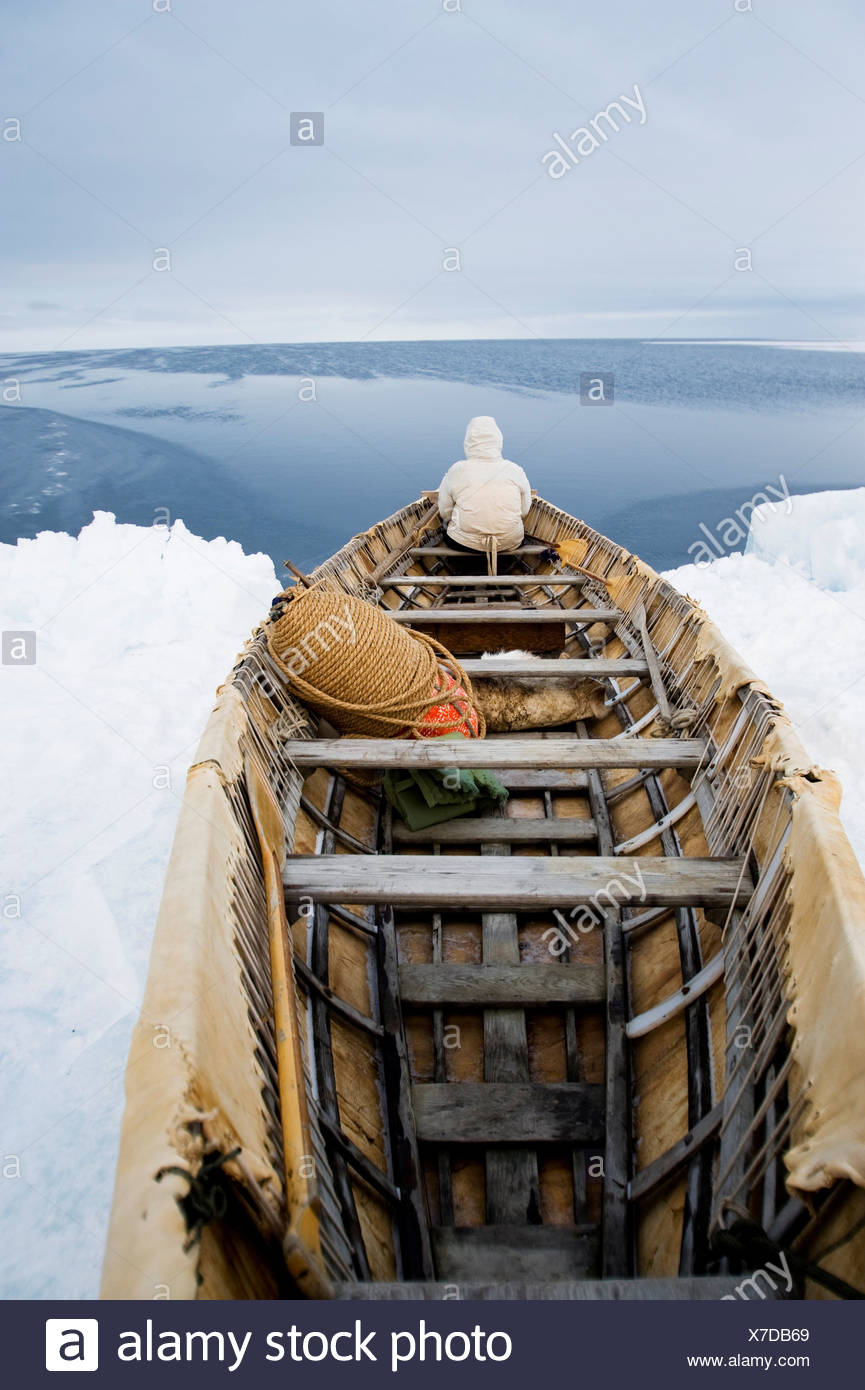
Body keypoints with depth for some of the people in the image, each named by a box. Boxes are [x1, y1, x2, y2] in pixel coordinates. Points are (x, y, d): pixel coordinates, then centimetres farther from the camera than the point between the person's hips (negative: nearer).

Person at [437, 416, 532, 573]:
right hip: (510, 542, 2)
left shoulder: (456, 471, -7)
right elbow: (525, 513, 4)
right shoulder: (516, 471, -2)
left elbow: (444, 513, 0)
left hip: (463, 543, -2)